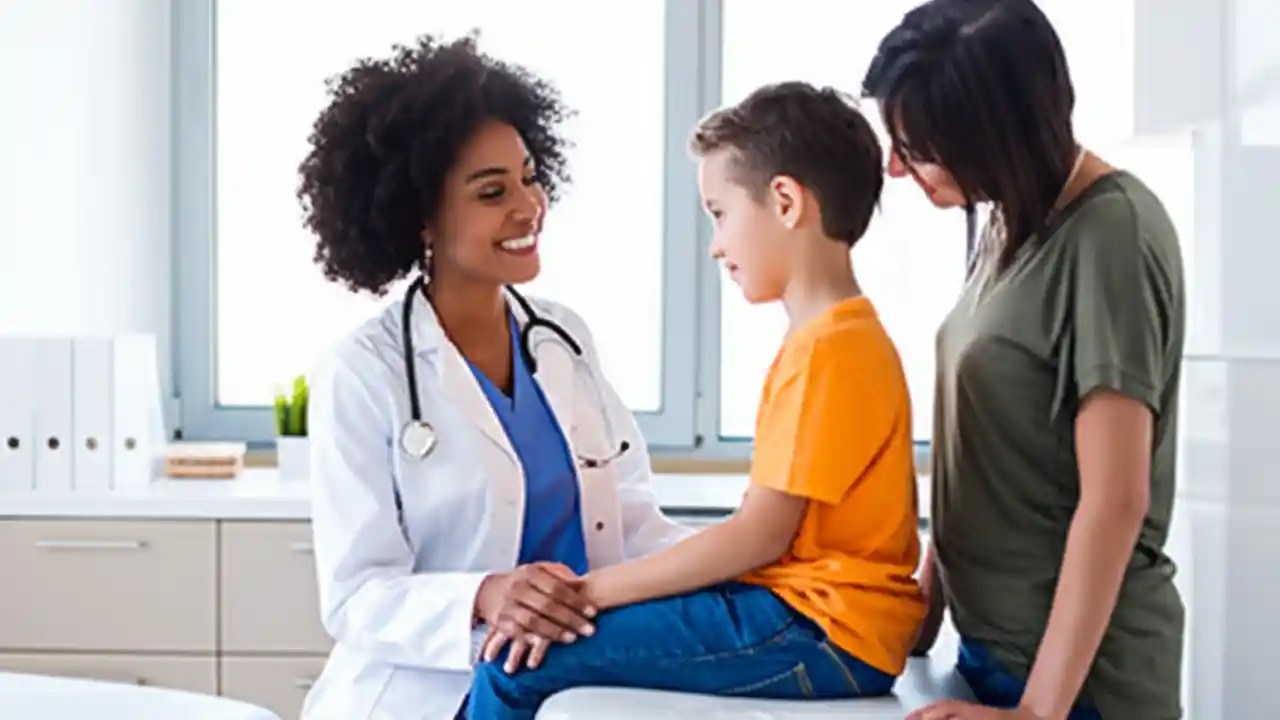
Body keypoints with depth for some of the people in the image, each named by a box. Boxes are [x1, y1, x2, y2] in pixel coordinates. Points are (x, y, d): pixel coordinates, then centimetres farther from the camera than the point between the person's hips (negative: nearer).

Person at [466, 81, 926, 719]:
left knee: (517, 664, -16)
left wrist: (591, 590, -15)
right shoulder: (840, 337, 14)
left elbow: (760, 535, -19)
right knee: (526, 632, 9)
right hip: (810, 613, 10)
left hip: (817, 637, -10)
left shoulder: (827, 351, -16)